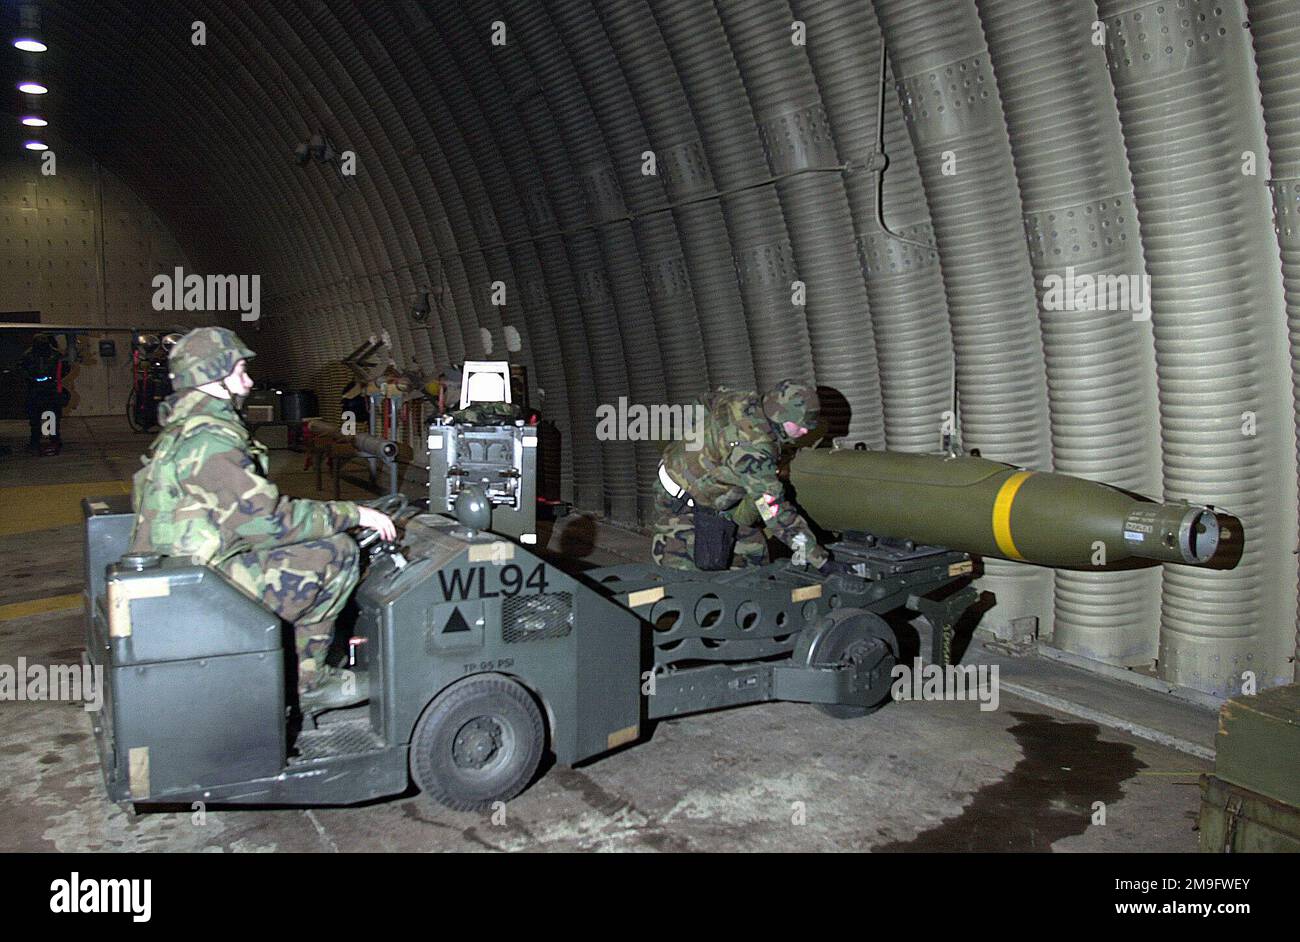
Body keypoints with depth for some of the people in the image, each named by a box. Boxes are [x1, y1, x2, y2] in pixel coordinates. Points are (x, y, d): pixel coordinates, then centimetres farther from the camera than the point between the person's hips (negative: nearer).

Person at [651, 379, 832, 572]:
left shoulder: (746, 402, -13)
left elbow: (708, 401, 9)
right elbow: (774, 509, -36)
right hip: (681, 504, -9)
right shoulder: (752, 449, -37)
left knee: (754, 556, 3)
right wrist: (818, 557, -32)